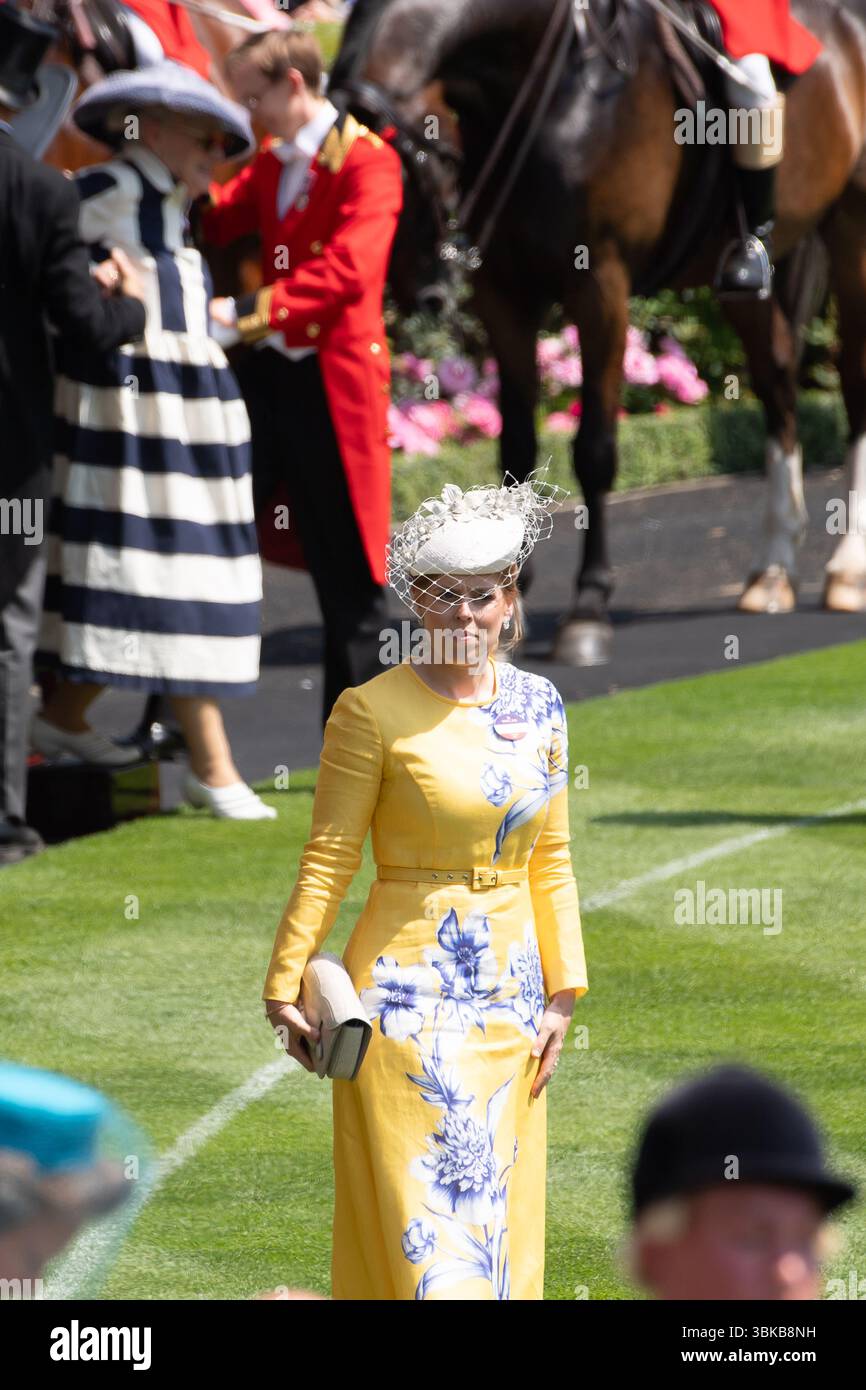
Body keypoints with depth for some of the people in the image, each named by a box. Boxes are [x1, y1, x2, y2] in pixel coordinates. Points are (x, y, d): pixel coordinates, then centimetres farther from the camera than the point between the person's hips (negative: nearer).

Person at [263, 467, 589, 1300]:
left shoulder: (537, 705, 7)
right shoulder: (373, 712, -7)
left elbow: (551, 862, 11)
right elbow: (327, 860, -7)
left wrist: (562, 992, 7)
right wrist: (285, 988, -9)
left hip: (509, 996, 5)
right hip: (408, 994, -5)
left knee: (500, 1213, 9)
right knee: (422, 1216, -9)